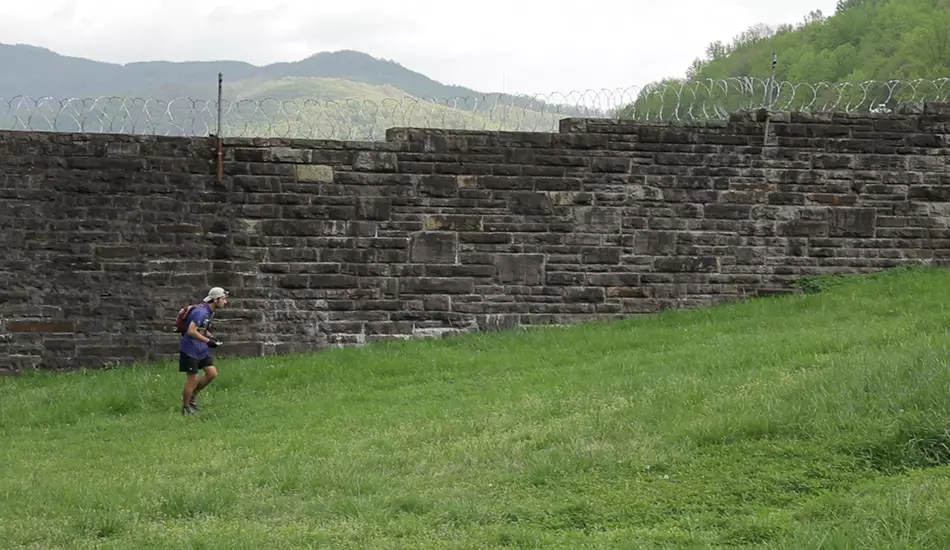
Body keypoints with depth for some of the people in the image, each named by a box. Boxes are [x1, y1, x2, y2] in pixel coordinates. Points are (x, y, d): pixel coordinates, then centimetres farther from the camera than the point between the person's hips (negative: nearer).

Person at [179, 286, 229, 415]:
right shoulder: (201, 311, -22)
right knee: (193, 379, -3)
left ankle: (193, 394, 21)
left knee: (212, 373, 2)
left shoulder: (210, 312, 8)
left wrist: (211, 337, 5)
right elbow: (191, 331, -28)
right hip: (190, 350, -9)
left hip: (202, 349, 9)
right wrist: (208, 341, -26)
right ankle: (185, 408, 11)